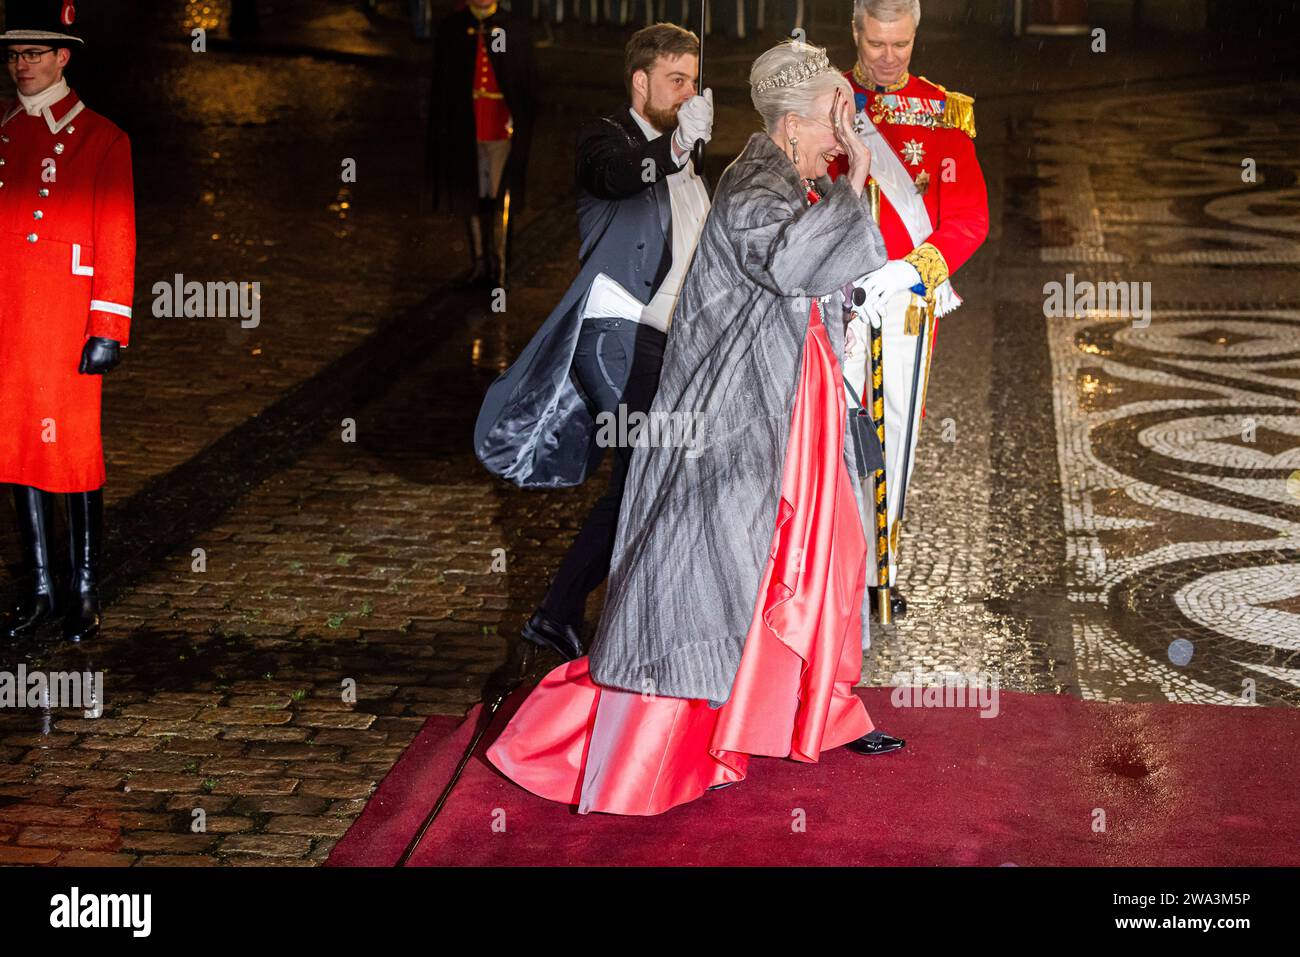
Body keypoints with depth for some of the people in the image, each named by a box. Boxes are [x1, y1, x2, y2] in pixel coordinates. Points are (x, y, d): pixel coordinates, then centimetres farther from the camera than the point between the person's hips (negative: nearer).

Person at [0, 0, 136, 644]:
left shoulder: (101, 139, -3)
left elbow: (117, 240, -6)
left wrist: (108, 330, -11)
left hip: (66, 321, -5)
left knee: (74, 450, 0)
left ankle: (85, 593, 12)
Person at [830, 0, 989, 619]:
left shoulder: (943, 111, 5)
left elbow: (970, 219, -3)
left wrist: (907, 272, -18)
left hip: (907, 299, 1)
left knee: (896, 430, 7)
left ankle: (880, 570, 19)